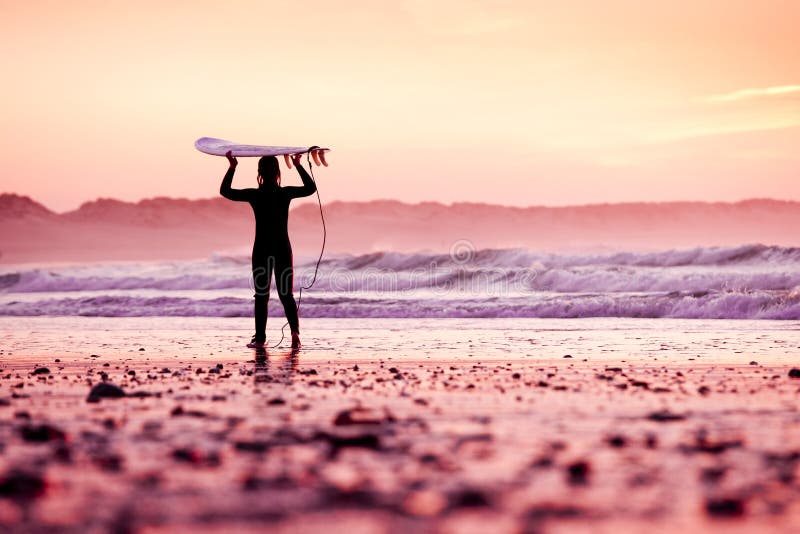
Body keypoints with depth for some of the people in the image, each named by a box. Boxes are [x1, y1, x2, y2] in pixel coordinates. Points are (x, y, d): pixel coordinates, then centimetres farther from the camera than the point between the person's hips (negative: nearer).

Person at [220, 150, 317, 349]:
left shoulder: (254, 195, -7)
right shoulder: (286, 193, -4)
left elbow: (225, 191, 6)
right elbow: (311, 188, 14)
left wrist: (232, 167, 9)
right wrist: (298, 165, 16)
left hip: (262, 250, -1)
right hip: (283, 249, 1)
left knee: (261, 295, 8)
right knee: (286, 293, 8)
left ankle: (260, 338, 9)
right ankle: (294, 330, -14)